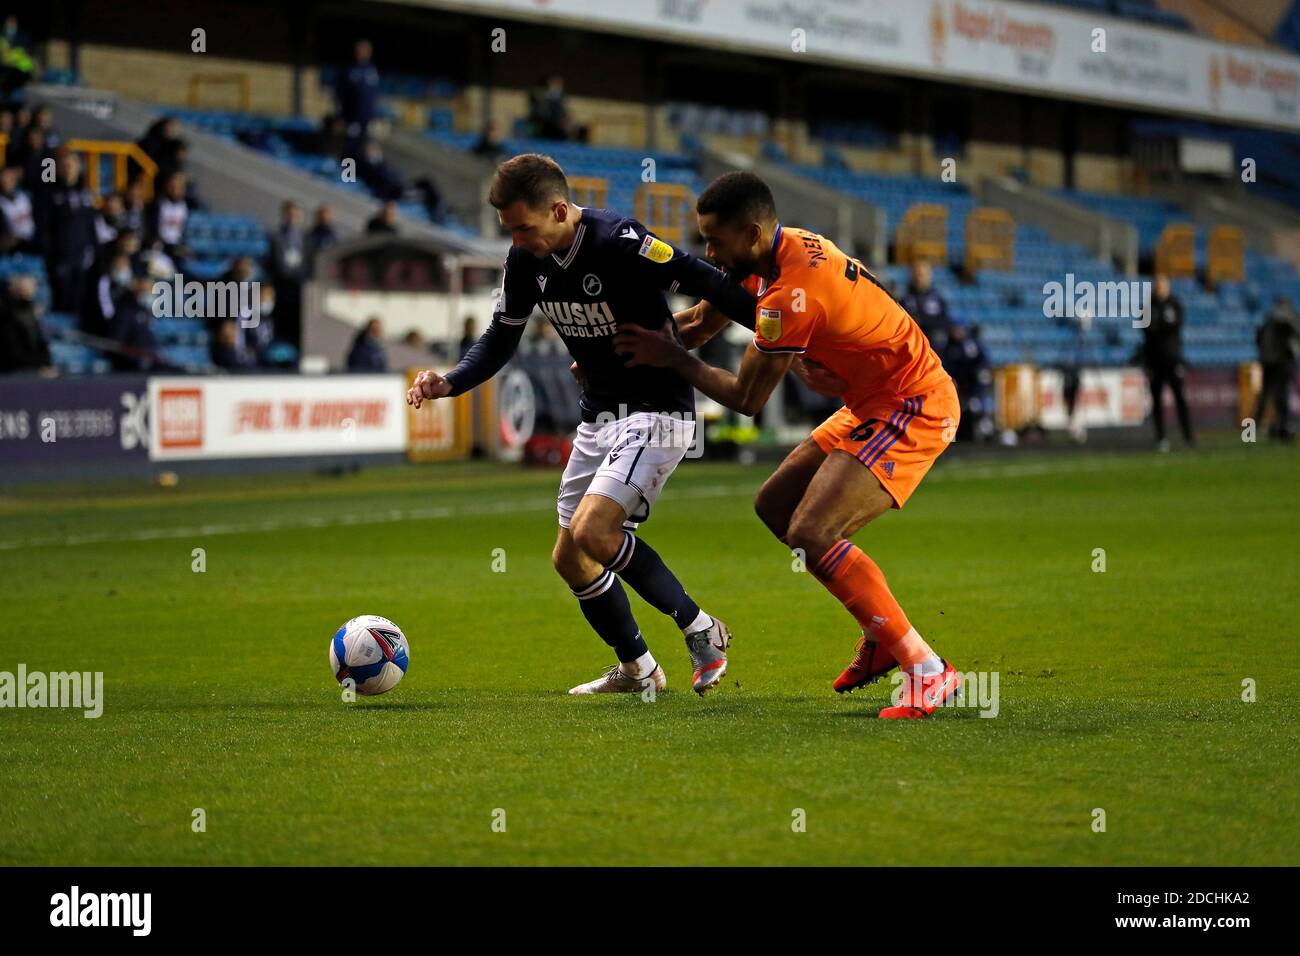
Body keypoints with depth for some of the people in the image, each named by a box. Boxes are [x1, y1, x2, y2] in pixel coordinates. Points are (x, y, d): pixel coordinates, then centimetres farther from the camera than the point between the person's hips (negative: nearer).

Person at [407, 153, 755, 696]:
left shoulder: (619, 243, -24)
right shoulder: (526, 260, -2)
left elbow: (710, 286, -23)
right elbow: (501, 339, 10)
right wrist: (447, 383, -6)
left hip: (656, 411, -8)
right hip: (598, 416, 8)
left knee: (592, 530, -24)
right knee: (569, 559, 10)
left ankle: (701, 630, -9)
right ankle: (636, 670, 29)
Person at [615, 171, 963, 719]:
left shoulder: (791, 292, -25)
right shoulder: (786, 249, 4)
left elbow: (747, 398, -14)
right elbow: (709, 317, 22)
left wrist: (673, 359, -4)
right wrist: (647, 337, 15)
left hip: (913, 409, -11)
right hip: (876, 402, 11)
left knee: (810, 533, -20)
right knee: (774, 506, 14)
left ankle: (927, 671, -17)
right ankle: (881, 640, 21)